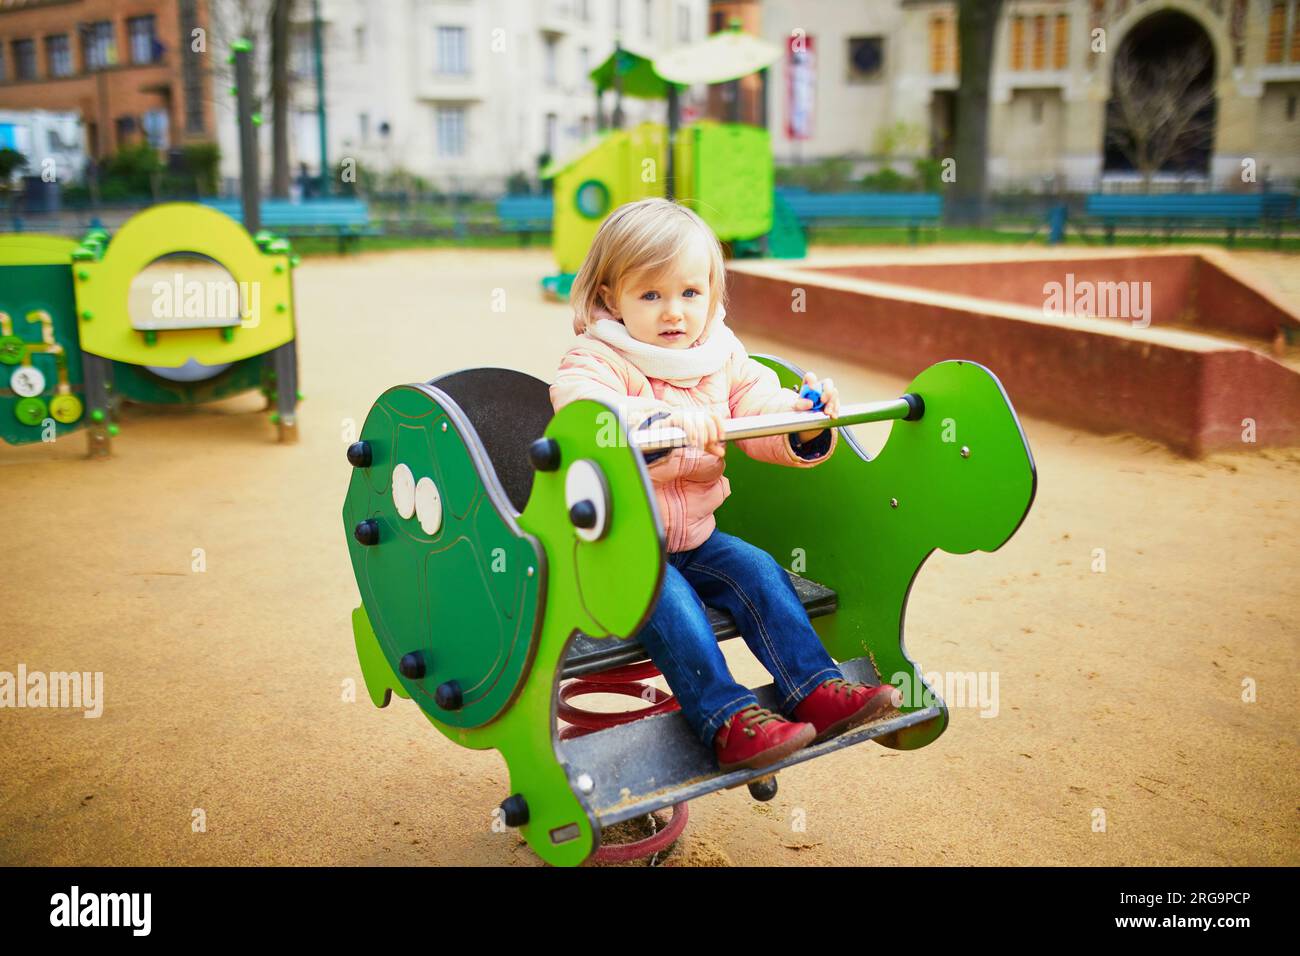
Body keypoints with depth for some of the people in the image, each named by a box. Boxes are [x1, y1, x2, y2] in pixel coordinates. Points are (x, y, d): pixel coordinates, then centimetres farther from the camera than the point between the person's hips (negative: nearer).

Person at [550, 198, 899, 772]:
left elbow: (760, 411, 1)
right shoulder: (595, 360, -15)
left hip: (693, 536, 6)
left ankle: (814, 690, -7)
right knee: (665, 596, -28)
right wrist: (663, 422, -53)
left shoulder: (723, 356, 6)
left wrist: (801, 416, -23)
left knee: (757, 571, -11)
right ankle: (727, 722, -29)